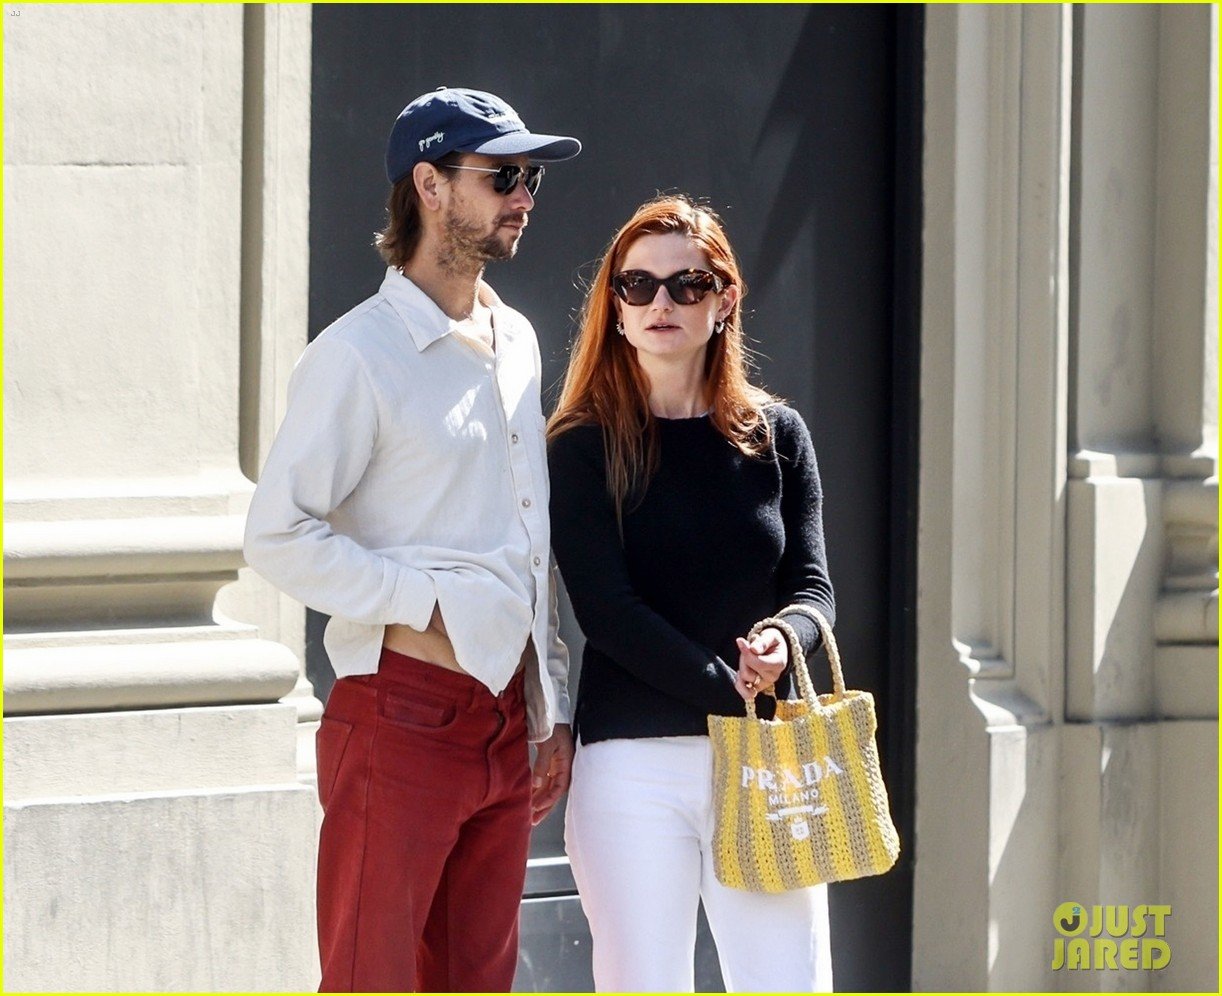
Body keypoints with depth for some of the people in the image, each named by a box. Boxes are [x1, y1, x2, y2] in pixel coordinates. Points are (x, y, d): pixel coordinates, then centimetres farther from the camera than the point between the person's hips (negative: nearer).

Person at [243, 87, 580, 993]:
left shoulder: (516, 340, 15)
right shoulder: (359, 355, -9)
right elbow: (280, 537, -13)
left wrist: (552, 709, 17)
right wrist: (433, 600, -16)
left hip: (505, 724, 7)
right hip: (400, 720, -7)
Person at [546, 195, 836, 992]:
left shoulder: (776, 436, 11)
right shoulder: (584, 447, 2)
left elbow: (813, 586, 8)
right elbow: (607, 611, -6)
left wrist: (782, 642, -15)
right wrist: (730, 691, -13)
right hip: (633, 767, -2)